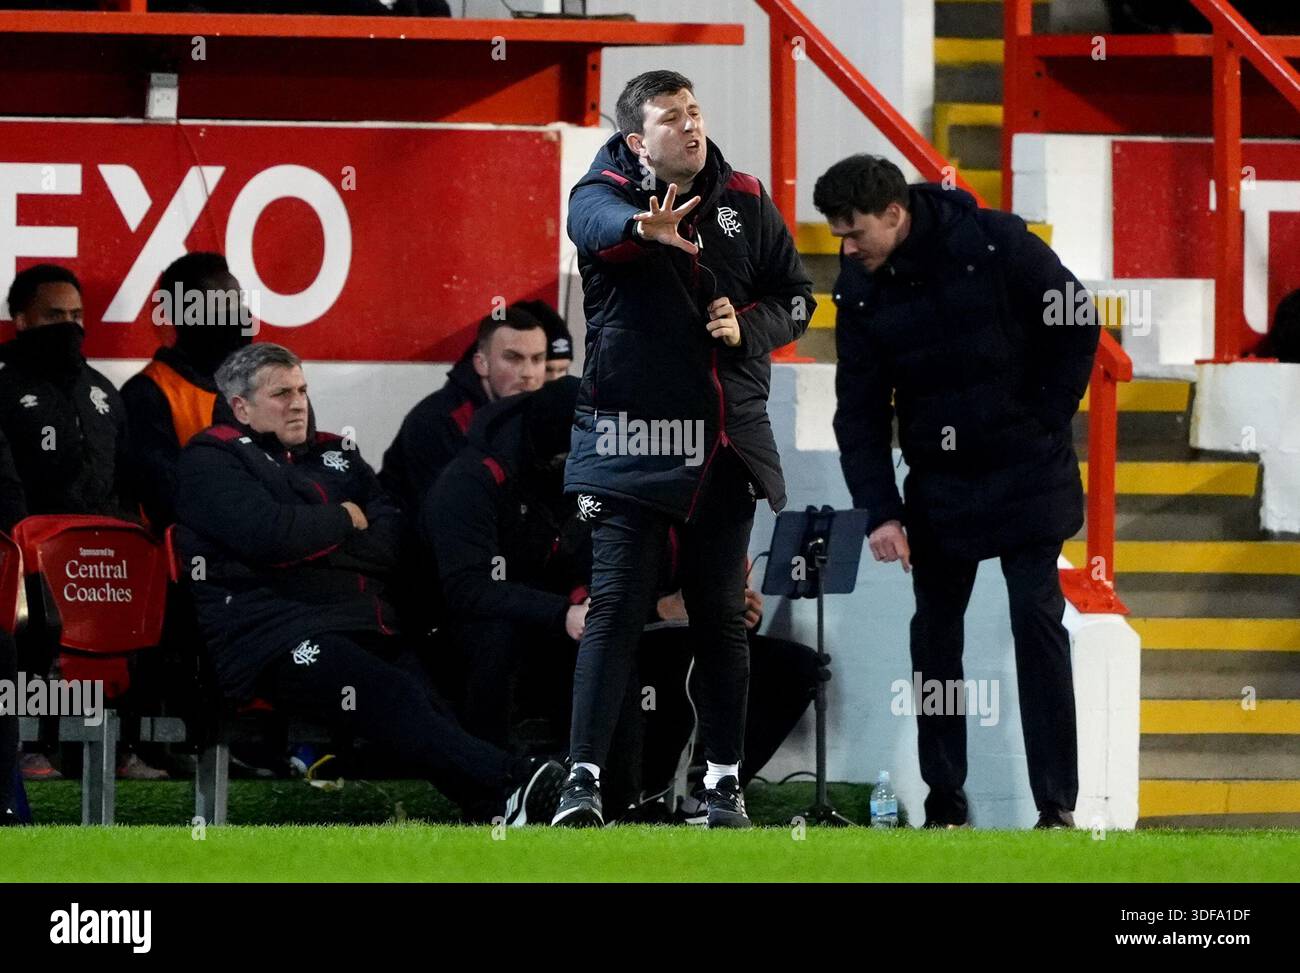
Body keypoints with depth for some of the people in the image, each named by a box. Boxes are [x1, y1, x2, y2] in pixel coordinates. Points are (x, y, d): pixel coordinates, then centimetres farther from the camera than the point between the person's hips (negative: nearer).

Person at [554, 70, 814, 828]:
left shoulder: (746, 201, 7)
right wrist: (643, 227, -54)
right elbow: (596, 221, -31)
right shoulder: (608, 192, -5)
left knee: (722, 613, 8)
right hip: (630, 437, -4)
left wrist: (750, 327, -7)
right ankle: (585, 779, -10)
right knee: (616, 607, -9)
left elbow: (797, 297, 15)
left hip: (728, 439, 4)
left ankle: (725, 779, 16)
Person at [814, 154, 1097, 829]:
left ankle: (1056, 801, -4)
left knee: (1037, 619, -6)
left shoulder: (996, 245, -17)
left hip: (1026, 470, -4)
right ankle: (943, 797, 12)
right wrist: (879, 512, -12)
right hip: (938, 482, 4)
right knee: (934, 629, 4)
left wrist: (1044, 422, -7)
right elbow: (859, 412, -3)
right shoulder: (860, 290, -5)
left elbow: (1077, 327, -7)